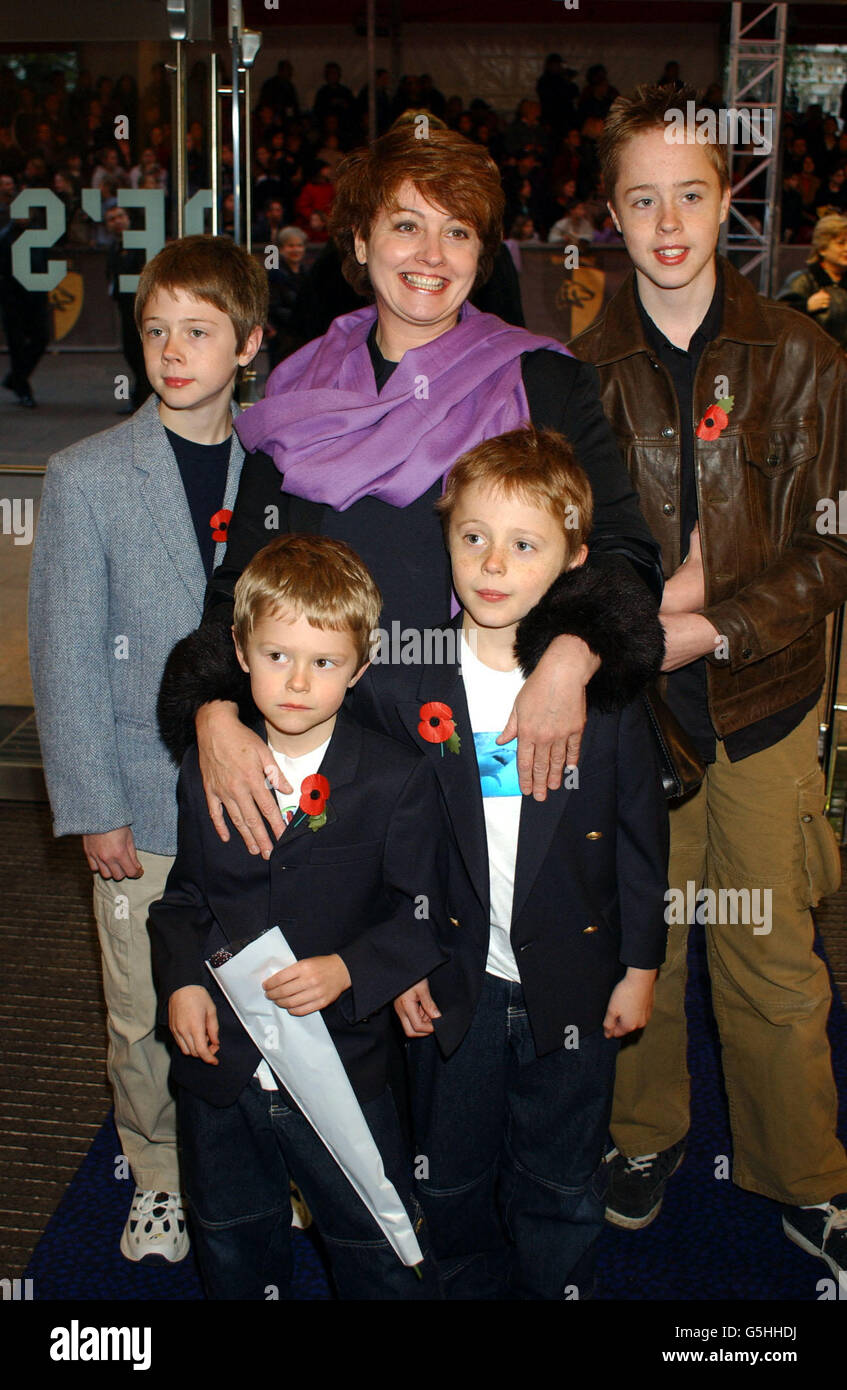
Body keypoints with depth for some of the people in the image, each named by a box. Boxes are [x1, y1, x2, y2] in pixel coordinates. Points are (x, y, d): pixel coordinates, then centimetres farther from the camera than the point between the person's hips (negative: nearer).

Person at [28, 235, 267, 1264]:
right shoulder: (86, 477, -3)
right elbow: (65, 657, -4)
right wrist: (91, 806, -7)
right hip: (147, 802, -1)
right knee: (149, 1015, 9)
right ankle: (159, 1175, 34)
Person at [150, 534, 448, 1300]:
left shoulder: (398, 781, -14)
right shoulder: (207, 772, -2)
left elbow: (422, 914, -10)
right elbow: (184, 895, 8)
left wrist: (346, 971, -25)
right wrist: (182, 979, -8)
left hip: (342, 1072, -3)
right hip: (219, 1069, 4)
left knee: (379, 1252, 16)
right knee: (232, 1245, 26)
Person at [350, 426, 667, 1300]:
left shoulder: (604, 687, -11)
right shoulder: (399, 685, -10)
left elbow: (641, 829, -3)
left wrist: (641, 965, 0)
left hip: (572, 982, -1)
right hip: (454, 983, 1)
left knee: (561, 1187, 17)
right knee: (452, 1178, 20)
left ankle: (557, 1288, 43)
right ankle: (470, 1286, 46)